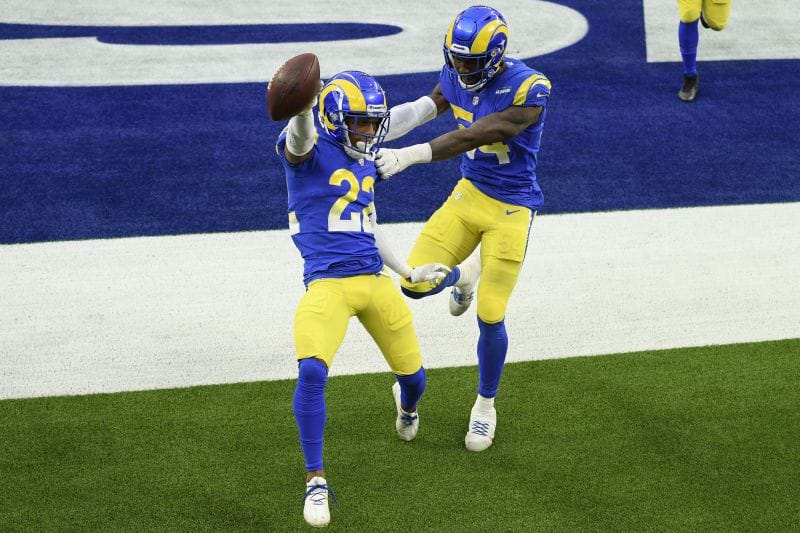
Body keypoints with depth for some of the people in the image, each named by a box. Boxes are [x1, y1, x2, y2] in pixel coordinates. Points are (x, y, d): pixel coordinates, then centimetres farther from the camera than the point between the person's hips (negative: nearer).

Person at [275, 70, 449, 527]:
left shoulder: (365, 164, 15)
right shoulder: (311, 151, -6)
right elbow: (299, 137, -33)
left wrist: (409, 272, 30)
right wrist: (302, 107, -56)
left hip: (376, 280, 6)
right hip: (328, 283, -6)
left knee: (414, 376, 15)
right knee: (312, 372, -27)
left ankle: (406, 402, 56)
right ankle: (316, 481, -12)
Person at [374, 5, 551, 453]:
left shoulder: (528, 90, -25)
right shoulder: (457, 75, -3)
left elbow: (471, 138, -30)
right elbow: (418, 112, 1)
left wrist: (407, 157, -36)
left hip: (510, 209, -6)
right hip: (469, 195, 6)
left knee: (490, 317, -3)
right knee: (415, 284, -3)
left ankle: (486, 404, 24)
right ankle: (464, 275, 35)